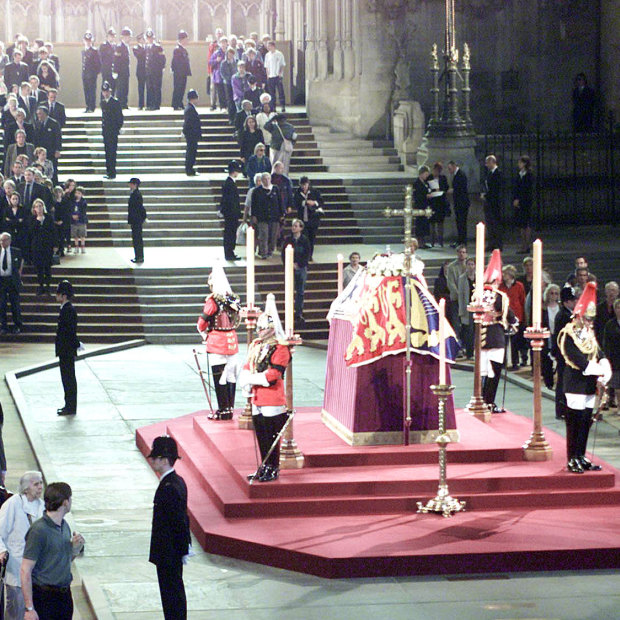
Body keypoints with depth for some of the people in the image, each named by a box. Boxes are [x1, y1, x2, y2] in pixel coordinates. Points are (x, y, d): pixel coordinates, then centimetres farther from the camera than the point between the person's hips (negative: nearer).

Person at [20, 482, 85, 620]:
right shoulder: (38, 530, -16)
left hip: (65, 595, 8)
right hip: (44, 597, -8)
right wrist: (29, 608, -20)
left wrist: (75, 549, 1)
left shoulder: (64, 526, 9)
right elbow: (25, 571, -18)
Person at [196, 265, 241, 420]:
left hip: (216, 343, -6)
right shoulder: (234, 299, 4)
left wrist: (204, 334, 12)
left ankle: (223, 410, 1)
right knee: (231, 375, 11)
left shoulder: (213, 300, -14)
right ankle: (230, 409, 17)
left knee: (219, 377, -1)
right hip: (232, 341, 6)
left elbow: (202, 324, -8)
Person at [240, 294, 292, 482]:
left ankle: (272, 469, 6)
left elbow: (273, 374, -18)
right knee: (260, 434, 13)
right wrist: (245, 381, -6)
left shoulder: (280, 348, -11)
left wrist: (253, 379, -15)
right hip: (257, 399, 8)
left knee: (272, 436, -2)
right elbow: (247, 368, 14)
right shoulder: (256, 345, 14)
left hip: (273, 399, -8)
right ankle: (264, 467, 22)